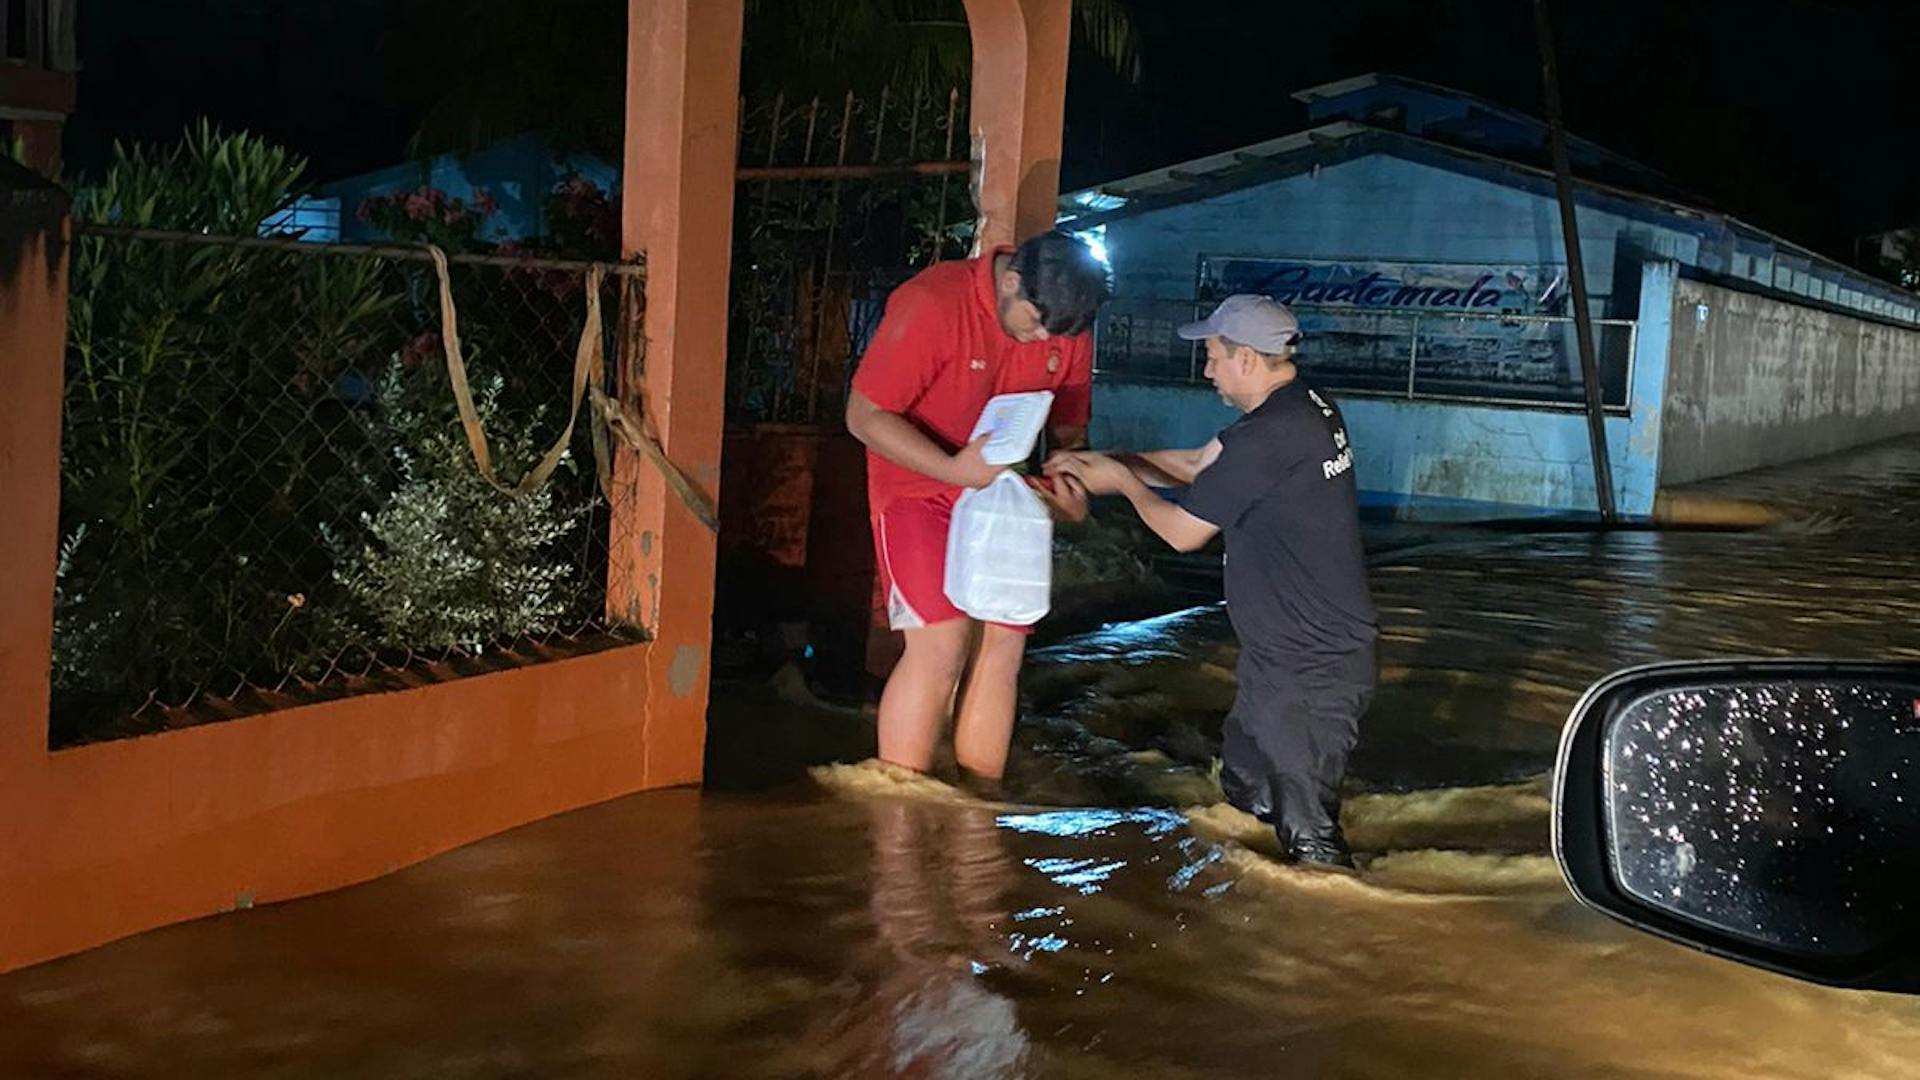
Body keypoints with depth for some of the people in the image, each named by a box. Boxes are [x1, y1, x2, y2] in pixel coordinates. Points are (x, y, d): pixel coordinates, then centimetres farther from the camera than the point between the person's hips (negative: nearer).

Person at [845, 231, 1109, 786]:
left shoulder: (1067, 329, -4)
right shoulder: (933, 303, -23)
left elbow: (1069, 428, 8)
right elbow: (864, 415, -21)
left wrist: (1072, 493, -14)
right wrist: (953, 469, -33)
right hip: (920, 487, -6)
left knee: (1003, 645, 2)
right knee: (941, 642, -18)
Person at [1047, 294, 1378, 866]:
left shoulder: (1268, 437, -24)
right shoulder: (1307, 408, 7)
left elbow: (1183, 531, -12)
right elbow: (1198, 464, 18)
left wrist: (1123, 480, 5)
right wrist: (1103, 460, 14)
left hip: (1311, 669, -10)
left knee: (1309, 836, -2)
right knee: (1245, 784, 22)